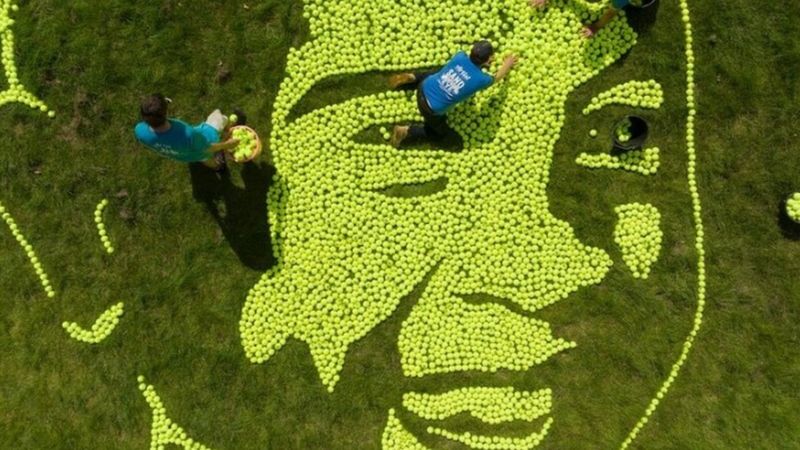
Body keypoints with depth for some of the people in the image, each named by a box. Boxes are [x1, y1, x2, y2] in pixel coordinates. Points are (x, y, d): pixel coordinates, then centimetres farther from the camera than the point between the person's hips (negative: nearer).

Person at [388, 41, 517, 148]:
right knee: (440, 133, 24)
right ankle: (406, 131, 12)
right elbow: (496, 77, 8)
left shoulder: (460, 56, -11)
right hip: (432, 110, -5)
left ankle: (411, 78, 21)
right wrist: (507, 65, 27)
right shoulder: (482, 79, -18)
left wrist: (486, 60, 27)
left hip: (424, 88, 5)